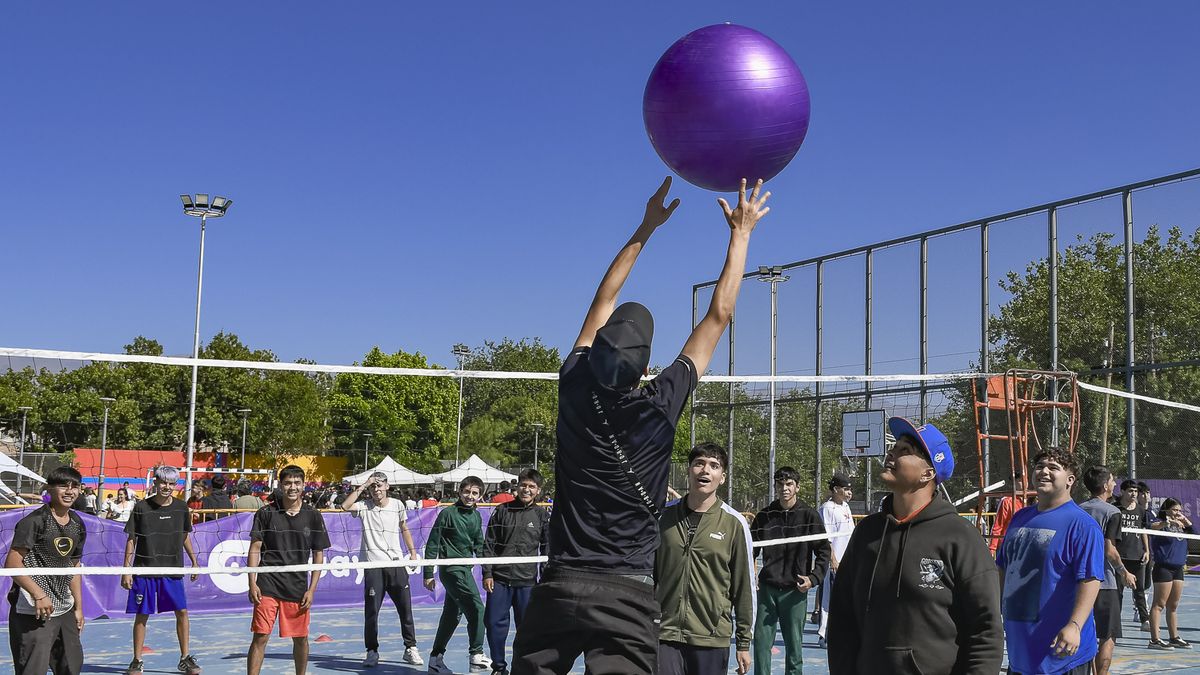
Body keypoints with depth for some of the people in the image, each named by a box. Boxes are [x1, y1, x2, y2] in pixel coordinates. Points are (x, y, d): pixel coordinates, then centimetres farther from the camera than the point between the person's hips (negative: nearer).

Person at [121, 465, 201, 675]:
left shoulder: (181, 508, 3)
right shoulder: (141, 508, -6)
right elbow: (131, 540, -2)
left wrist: (194, 561, 13)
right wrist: (126, 569, -5)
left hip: (173, 570, 3)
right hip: (144, 570, -2)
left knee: (182, 612, 0)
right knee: (141, 616, 3)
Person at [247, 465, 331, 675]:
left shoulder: (313, 516, 3)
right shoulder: (266, 513, 0)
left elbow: (318, 556, 6)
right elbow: (254, 549, 2)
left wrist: (311, 590, 0)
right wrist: (252, 583, -7)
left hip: (298, 589, 2)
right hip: (267, 587, -2)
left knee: (301, 639, 9)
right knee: (260, 637, -5)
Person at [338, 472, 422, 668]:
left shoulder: (397, 505, 6)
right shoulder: (364, 506, -1)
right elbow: (345, 506, -20)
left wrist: (412, 551, 13)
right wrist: (362, 486, -16)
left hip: (396, 563, 2)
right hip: (373, 564, -2)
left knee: (405, 608, 5)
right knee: (371, 610, 0)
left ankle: (410, 648, 16)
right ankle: (372, 651, 13)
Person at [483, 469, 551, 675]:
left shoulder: (543, 515, 4)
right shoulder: (502, 511, 4)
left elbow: (547, 549, 6)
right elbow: (489, 544, 5)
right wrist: (487, 573, -1)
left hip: (527, 581, -1)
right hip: (499, 579, 1)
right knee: (494, 623, 1)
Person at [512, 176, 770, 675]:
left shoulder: (576, 389, -3)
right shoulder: (658, 407, -9)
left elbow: (602, 304, 13)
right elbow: (719, 315, 2)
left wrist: (646, 229, 21)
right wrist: (741, 233, 12)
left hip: (558, 586, 3)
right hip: (625, 595, -3)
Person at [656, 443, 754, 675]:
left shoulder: (734, 523, 0)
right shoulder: (664, 516, 5)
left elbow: (744, 586, 3)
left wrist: (743, 643, 3)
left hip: (712, 639, -1)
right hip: (665, 636, 1)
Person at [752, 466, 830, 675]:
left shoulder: (809, 515, -2)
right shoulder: (763, 516, 3)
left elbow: (824, 550, 3)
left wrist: (814, 578, -7)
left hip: (795, 591, -1)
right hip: (767, 589, 2)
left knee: (794, 645, 6)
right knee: (761, 643, 2)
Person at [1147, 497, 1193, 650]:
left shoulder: (1180, 525, 16)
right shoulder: (1162, 522, -7)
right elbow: (1153, 527, -27)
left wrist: (1185, 519, 8)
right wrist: (1169, 522, -40)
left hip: (1178, 568, 8)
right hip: (1163, 567, -8)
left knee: (1173, 606, 15)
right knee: (1159, 604, -7)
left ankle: (1174, 638, 24)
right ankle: (1155, 640, -8)